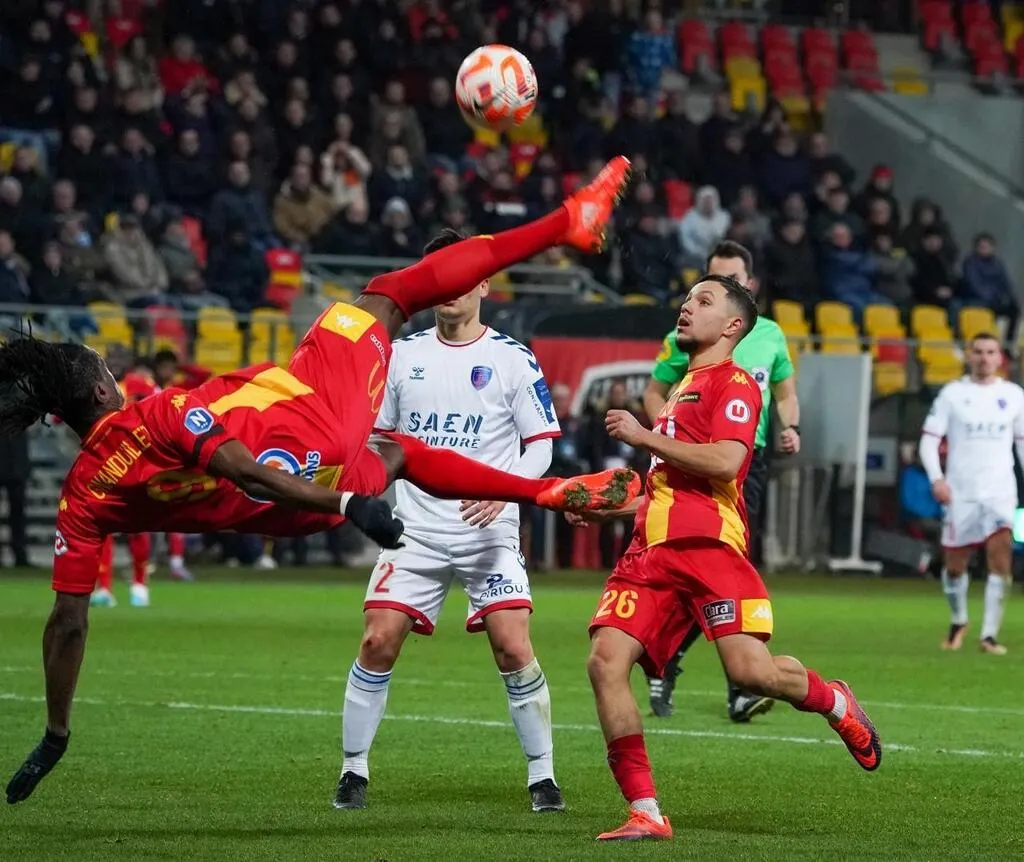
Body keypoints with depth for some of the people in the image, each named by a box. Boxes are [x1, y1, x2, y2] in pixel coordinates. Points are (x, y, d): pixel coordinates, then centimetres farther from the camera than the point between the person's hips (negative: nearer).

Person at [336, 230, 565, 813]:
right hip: (415, 530, 3)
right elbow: (378, 433, 21)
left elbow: (541, 443, -2)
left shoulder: (512, 359, -1)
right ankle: (354, 771, 7)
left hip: (489, 534, -3)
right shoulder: (403, 355, 10)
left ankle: (542, 776, 1)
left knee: (514, 649, -13)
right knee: (378, 643, -6)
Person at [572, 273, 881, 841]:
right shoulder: (683, 387, 29)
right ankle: (645, 813, -11)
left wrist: (643, 436, -10)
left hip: (708, 545, -8)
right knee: (606, 661, -13)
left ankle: (834, 701, 17)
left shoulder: (734, 384, 1)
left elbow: (724, 461, -16)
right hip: (652, 549, 8)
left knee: (749, 670, -19)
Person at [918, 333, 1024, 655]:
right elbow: (929, 439, -1)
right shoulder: (952, 394, 1)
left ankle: (990, 634, -12)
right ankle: (958, 621, 33)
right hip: (960, 492, 0)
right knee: (954, 564, 6)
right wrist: (936, 478, -15)